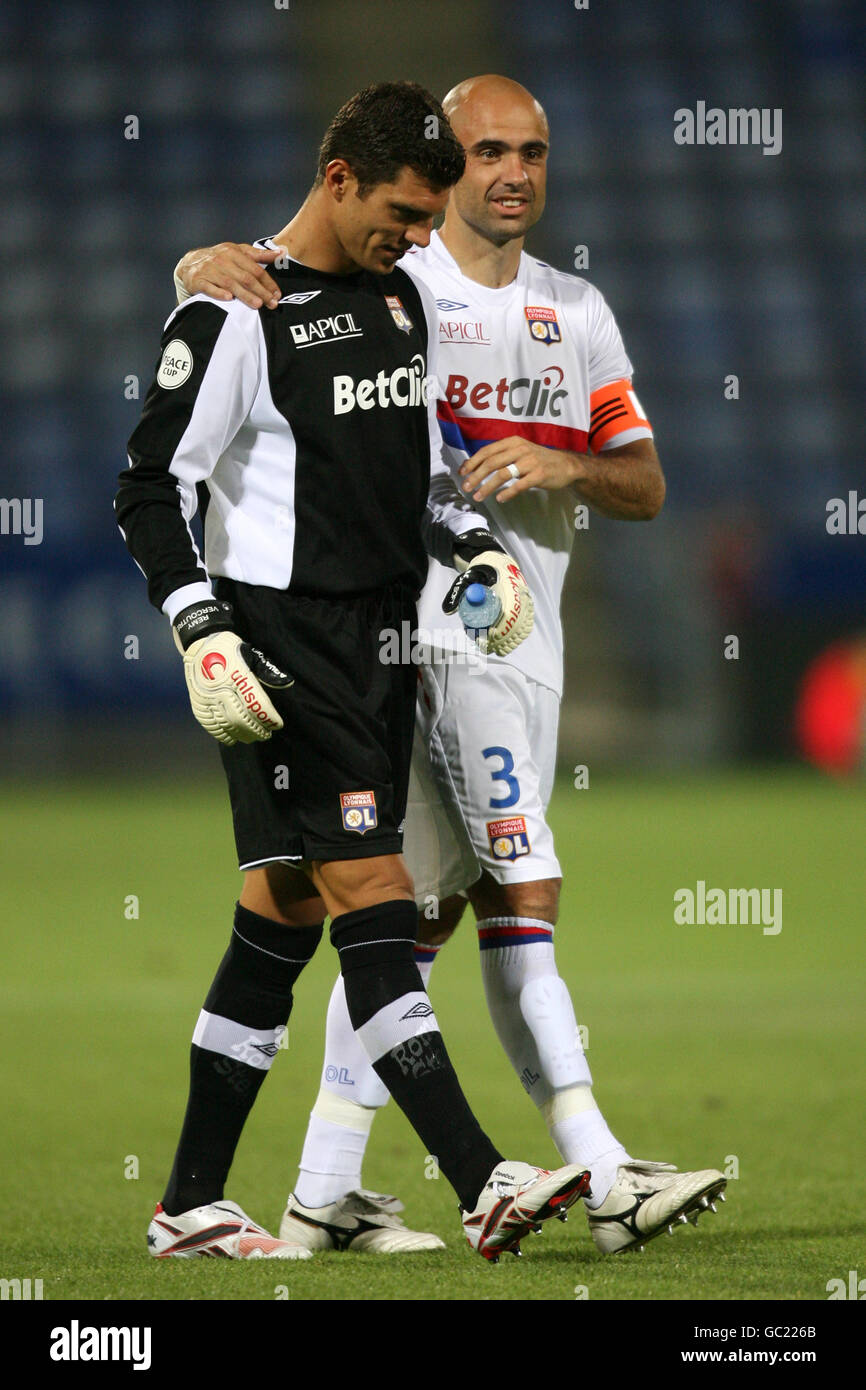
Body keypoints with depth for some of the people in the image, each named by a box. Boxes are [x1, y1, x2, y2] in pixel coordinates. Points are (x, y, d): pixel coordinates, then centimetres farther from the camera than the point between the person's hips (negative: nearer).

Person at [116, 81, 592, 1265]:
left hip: (381, 635, 8)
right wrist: (202, 633, -18)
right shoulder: (236, 314, -10)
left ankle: (192, 1205, 14)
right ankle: (483, 1187, -20)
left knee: (283, 919, 9)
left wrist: (475, 549, 11)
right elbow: (152, 490, -9)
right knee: (374, 896, -14)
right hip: (285, 640, -8)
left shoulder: (404, 298, 15)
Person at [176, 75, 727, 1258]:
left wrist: (561, 464, -9)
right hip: (420, 617, -6)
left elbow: (645, 488, 12)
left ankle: (324, 1193, 8)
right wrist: (215, 264, -23)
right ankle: (599, 1170, -17)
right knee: (524, 894, -13)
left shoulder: (578, 315, 16)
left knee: (420, 912, 5)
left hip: (523, 630, 6)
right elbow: (208, 278, 1)